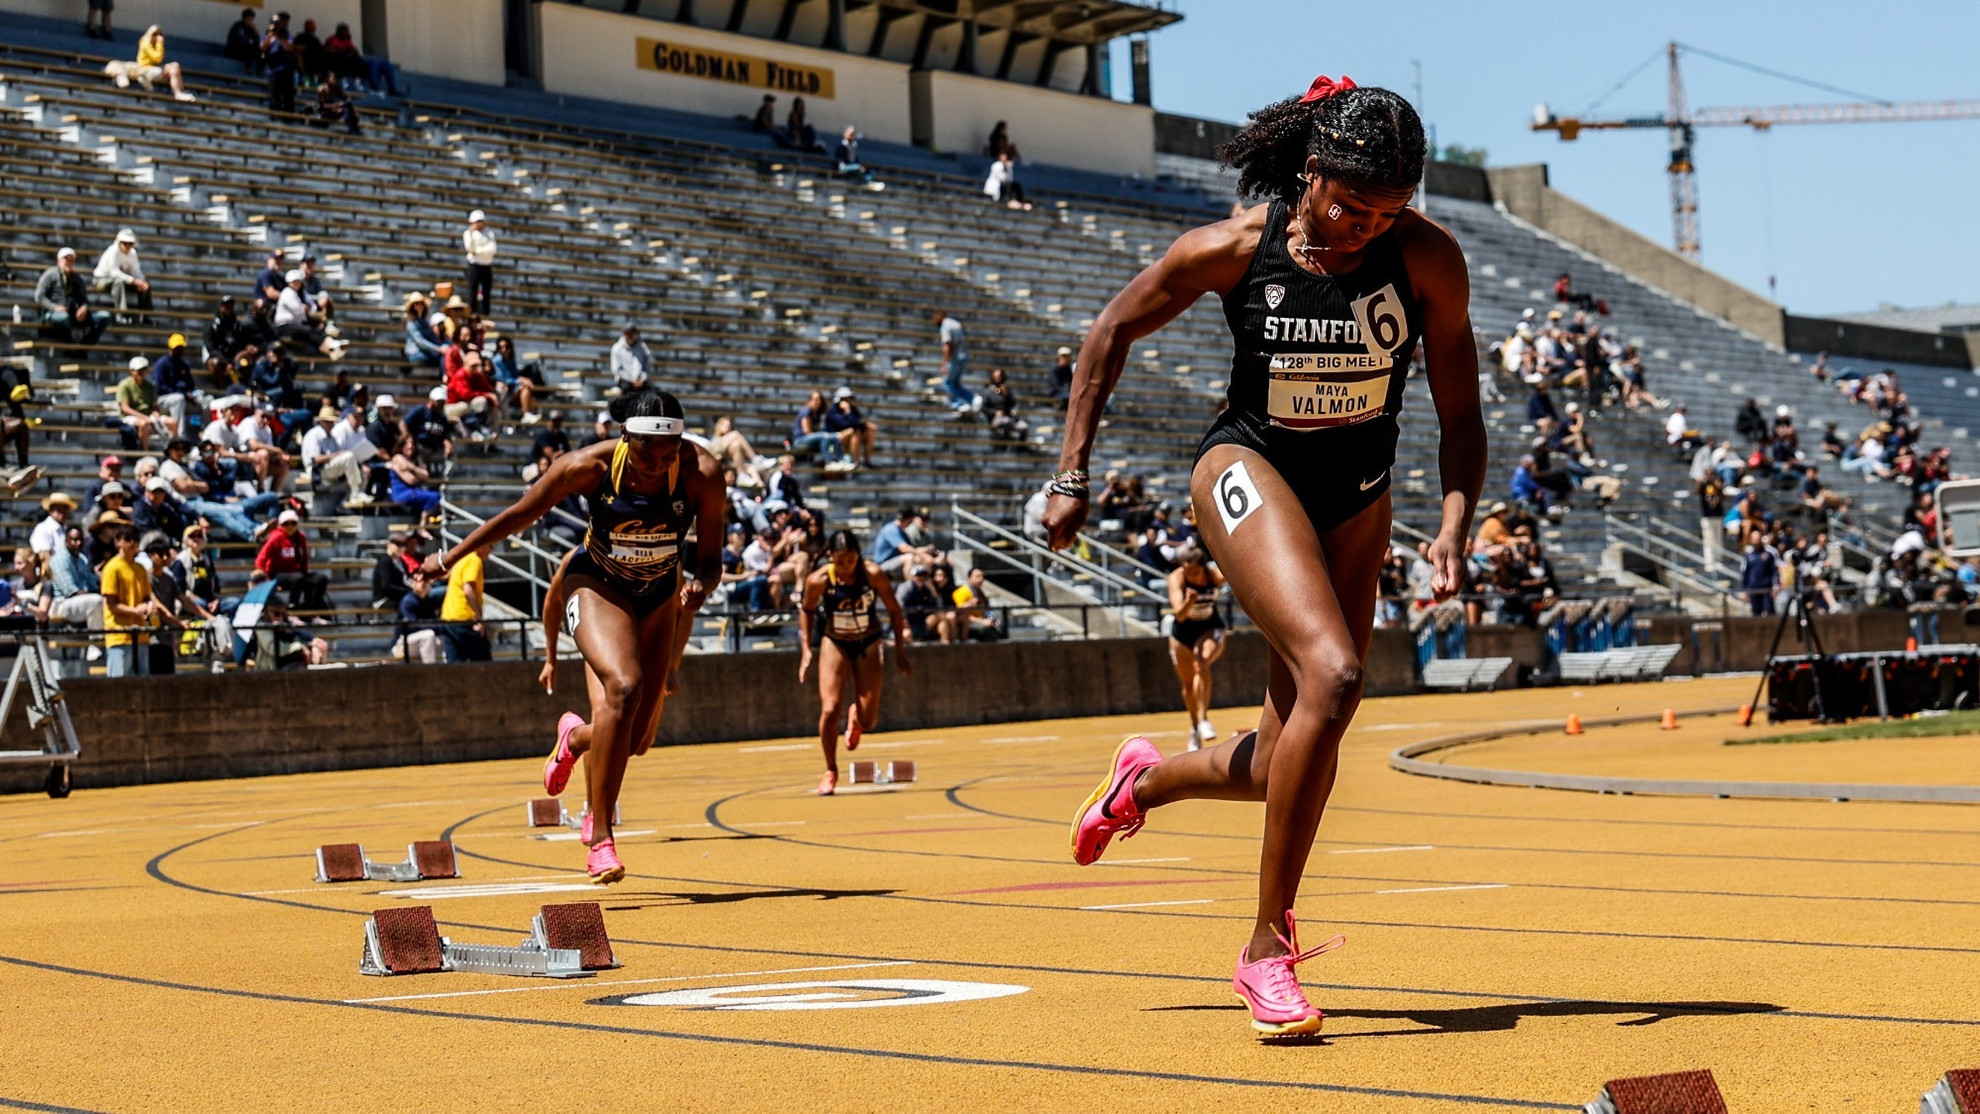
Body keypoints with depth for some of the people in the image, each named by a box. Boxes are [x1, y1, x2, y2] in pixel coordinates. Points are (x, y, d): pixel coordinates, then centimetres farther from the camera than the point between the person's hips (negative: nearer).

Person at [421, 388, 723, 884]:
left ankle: (576, 736, 41)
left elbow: (711, 560, -14)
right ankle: (599, 836, -24)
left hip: (661, 597, 3)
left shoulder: (702, 473, -23)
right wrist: (449, 559, -2)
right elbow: (520, 514, -11)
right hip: (598, 586, -3)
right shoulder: (590, 466, -26)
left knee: (636, 741, 3)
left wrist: (700, 584, -38)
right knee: (624, 686, -32)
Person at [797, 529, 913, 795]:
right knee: (830, 711, -14)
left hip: (867, 644, 0)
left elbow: (894, 610, -10)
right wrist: (806, 649, -4)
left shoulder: (873, 574, -22)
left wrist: (900, 651, -8)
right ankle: (830, 772, 9)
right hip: (834, 643, 0)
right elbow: (806, 610, 0)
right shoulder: (818, 580, -20)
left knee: (868, 721, -5)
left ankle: (855, 717, 36)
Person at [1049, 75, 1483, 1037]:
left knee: (1288, 760, 5)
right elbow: (1112, 332, -1)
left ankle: (1146, 778, 40)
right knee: (1332, 672, -30)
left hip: (1358, 499, 4)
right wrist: (1072, 474, -3)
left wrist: (1454, 524, -22)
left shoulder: (1429, 258, -13)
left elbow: (1459, 413, -6)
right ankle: (1269, 946, -20)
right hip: (1250, 470, -4)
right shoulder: (1230, 250, -17)